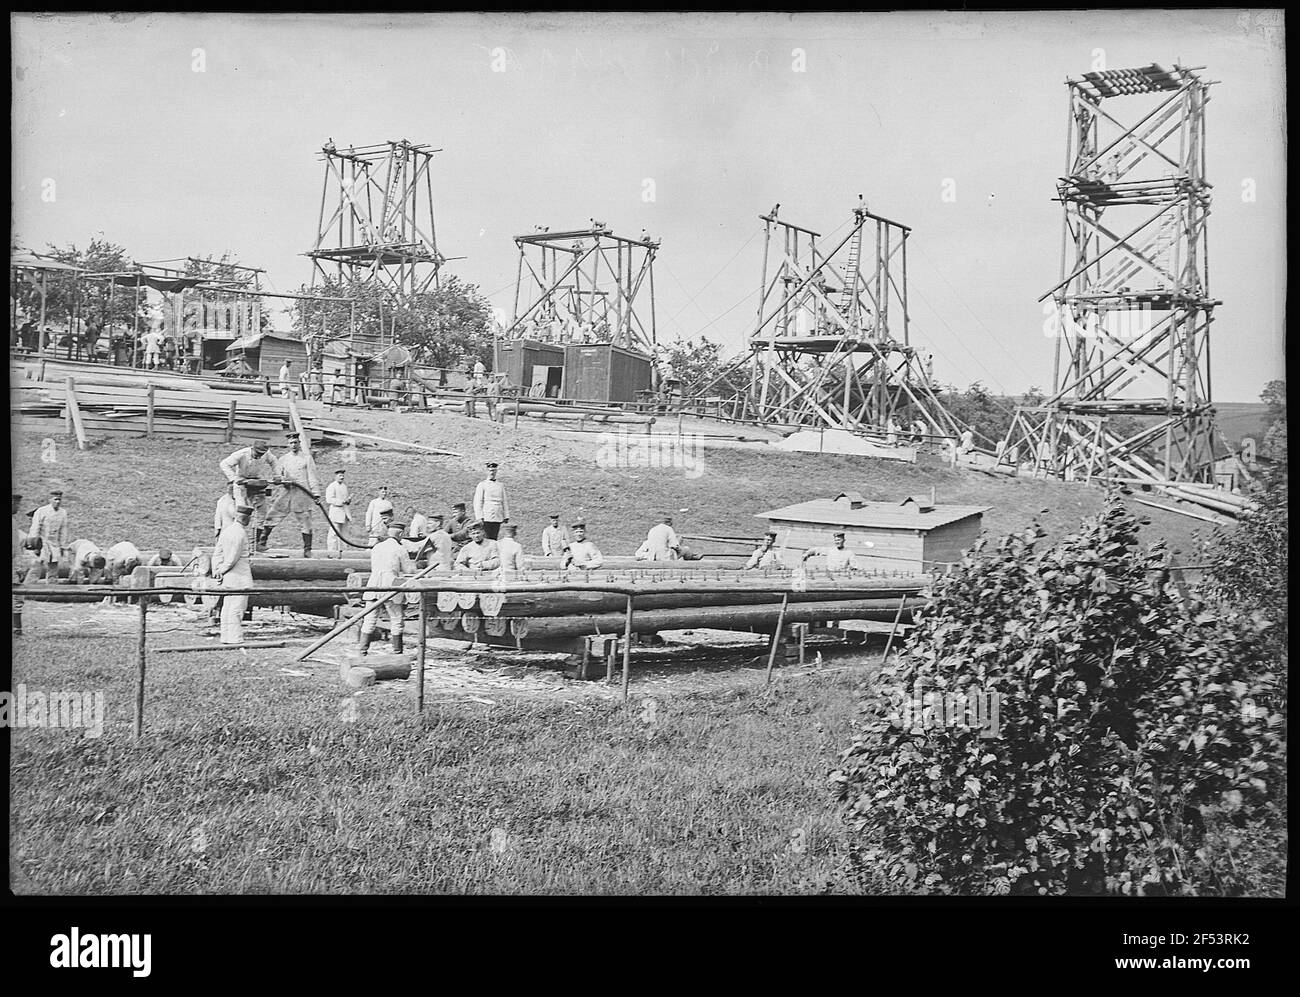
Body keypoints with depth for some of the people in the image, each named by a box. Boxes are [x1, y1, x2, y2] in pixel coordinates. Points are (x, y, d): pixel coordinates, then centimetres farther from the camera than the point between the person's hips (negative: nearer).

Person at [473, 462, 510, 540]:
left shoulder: (501, 485, 15)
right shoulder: (482, 485, 2)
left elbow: (504, 502, 17)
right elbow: (477, 503, -3)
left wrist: (506, 517, 10)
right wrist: (479, 518, -12)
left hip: (498, 518, 4)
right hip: (486, 518, -4)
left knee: (494, 539, 3)